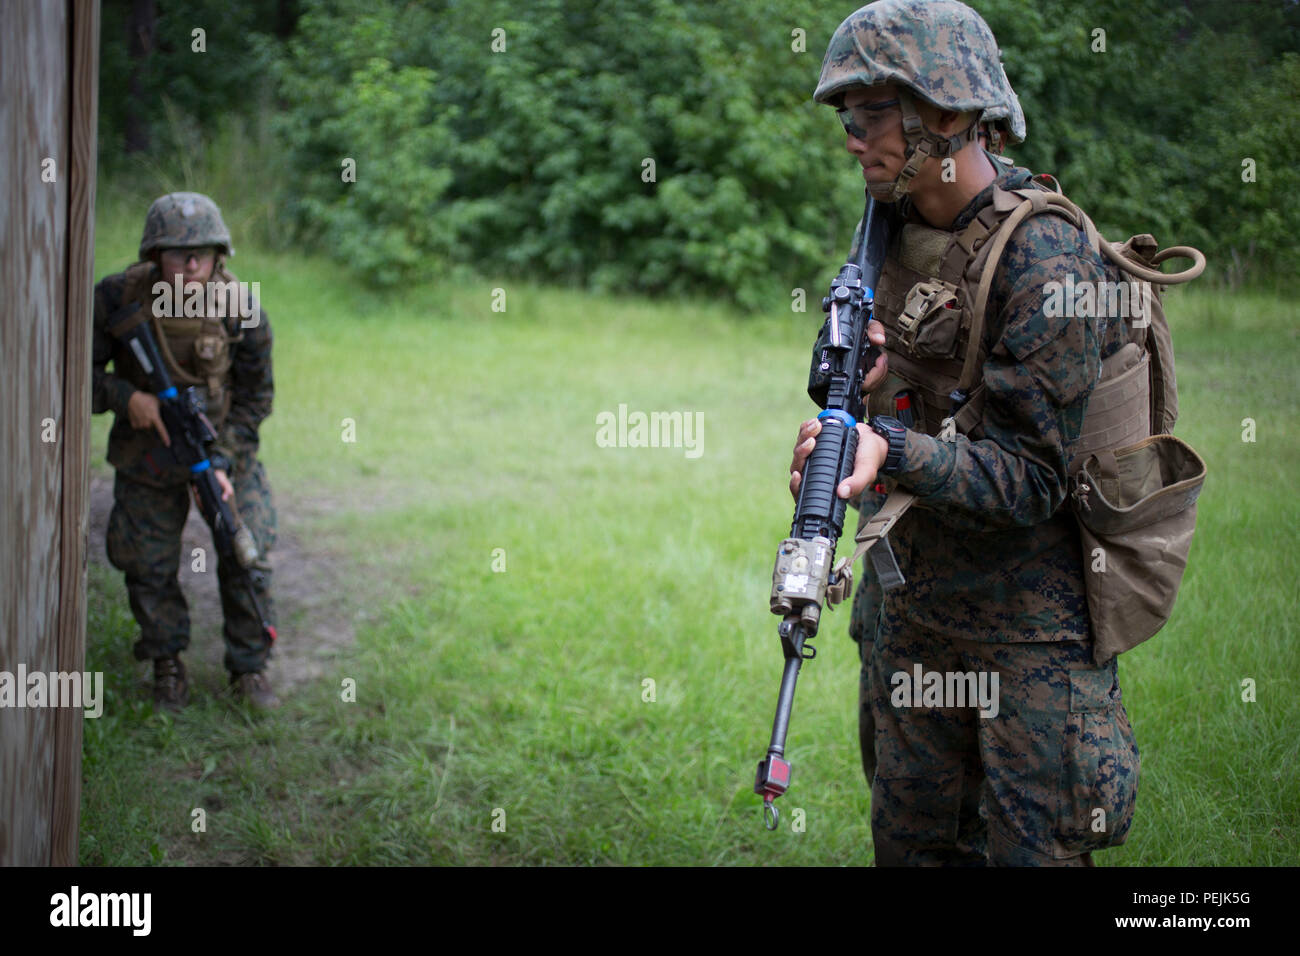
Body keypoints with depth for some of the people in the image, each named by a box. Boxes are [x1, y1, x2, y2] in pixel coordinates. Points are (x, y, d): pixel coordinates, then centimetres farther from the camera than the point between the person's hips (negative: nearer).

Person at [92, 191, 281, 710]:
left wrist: (220, 462, -17)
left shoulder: (242, 310, -18)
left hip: (225, 446, 0)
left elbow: (254, 398, -8)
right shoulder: (117, 298, -20)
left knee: (248, 556, -3)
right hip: (148, 450, 0)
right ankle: (167, 663, 28)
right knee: (149, 563, 6)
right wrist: (127, 396, -29)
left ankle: (249, 668, 15)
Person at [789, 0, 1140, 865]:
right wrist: (857, 380, -10)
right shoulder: (897, 231, 5)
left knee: (1029, 852, 3)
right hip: (906, 611, 7)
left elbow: (1029, 478, -22)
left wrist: (891, 451, -37)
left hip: (1024, 634, -7)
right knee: (911, 846, 17)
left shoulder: (1044, 259, -20)